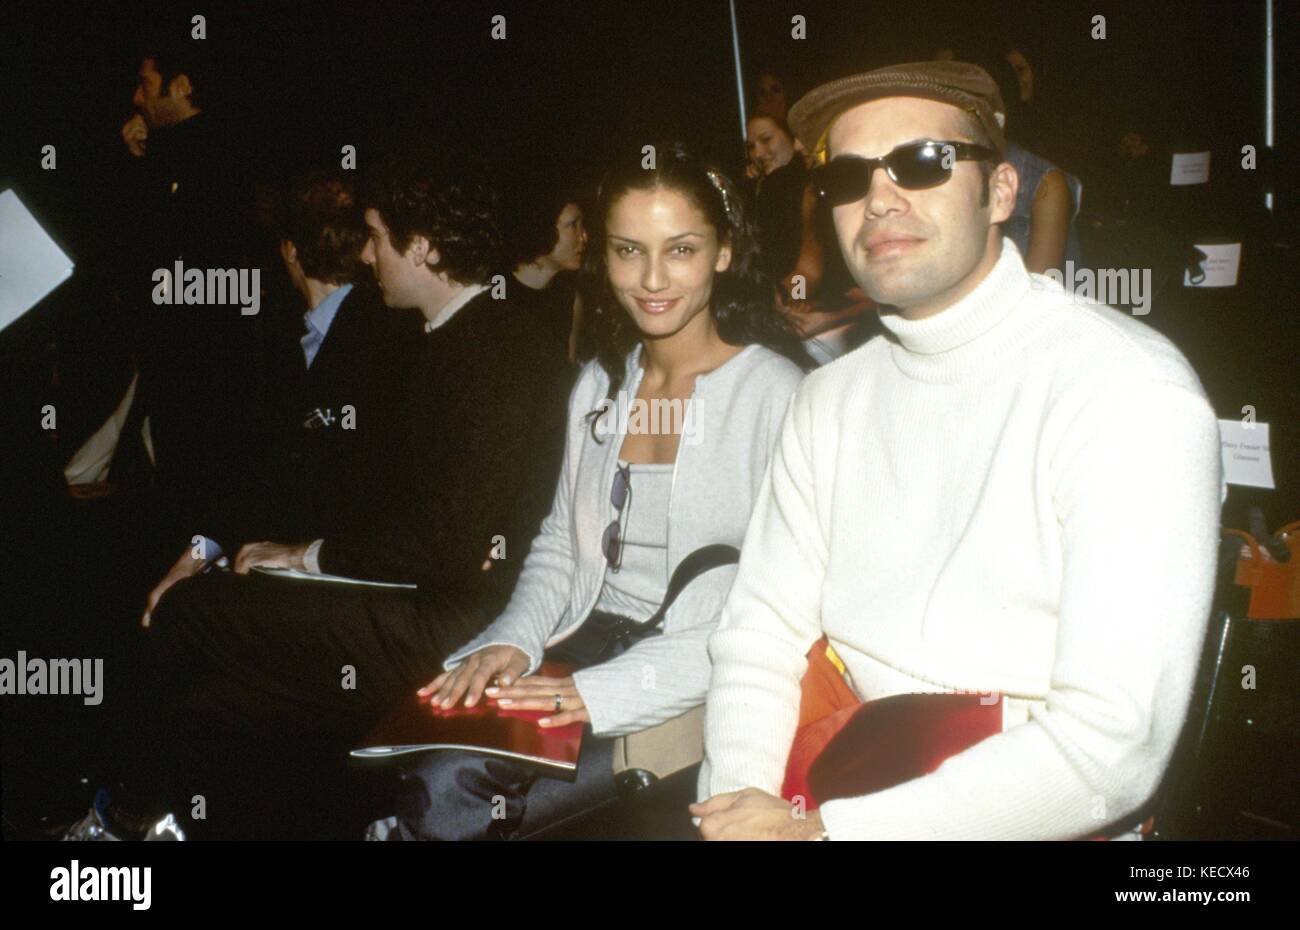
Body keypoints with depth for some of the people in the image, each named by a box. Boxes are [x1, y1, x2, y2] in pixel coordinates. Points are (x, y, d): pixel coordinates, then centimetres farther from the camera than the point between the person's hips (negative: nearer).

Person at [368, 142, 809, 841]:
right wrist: (514, 640, -1)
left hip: (696, 688, -5)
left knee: (453, 793, -23)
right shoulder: (599, 384, 13)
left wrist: (612, 689, -22)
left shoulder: (776, 393, -9)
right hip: (585, 644, 5)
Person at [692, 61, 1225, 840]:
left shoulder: (1132, 391, -15)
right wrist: (744, 806, -12)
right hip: (849, 792, 5)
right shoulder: (831, 401, 8)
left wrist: (821, 828, -18)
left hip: (1033, 815, -4)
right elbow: (760, 634, 7)